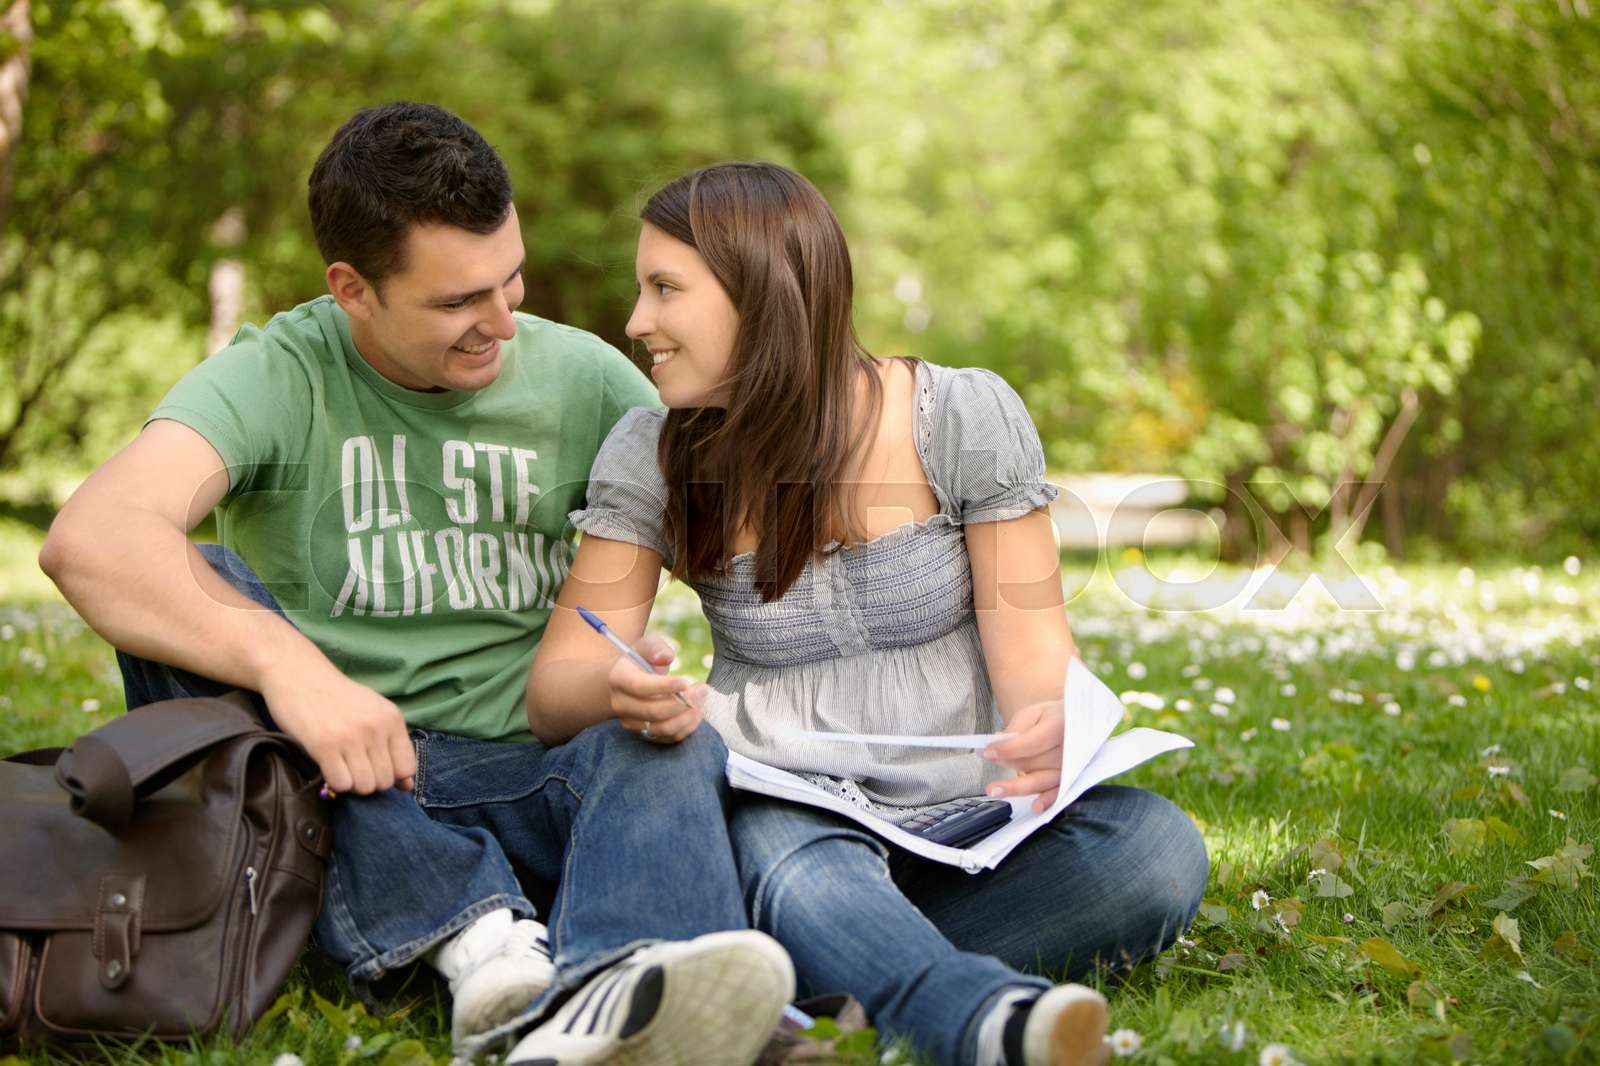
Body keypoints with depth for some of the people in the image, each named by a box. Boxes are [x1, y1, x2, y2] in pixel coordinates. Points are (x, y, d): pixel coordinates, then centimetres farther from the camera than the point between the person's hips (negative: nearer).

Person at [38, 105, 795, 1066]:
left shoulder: (583, 380, 6)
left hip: (525, 777, 2)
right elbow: (90, 539, -22)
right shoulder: (278, 380, -4)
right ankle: (476, 928, -37)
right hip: (331, 792, -1)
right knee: (170, 591, -25)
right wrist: (283, 659, -38)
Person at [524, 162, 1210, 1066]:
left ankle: (849, 955, -30)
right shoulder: (652, 457, 1)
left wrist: (1046, 721, -30)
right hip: (786, 814, -1)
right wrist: (615, 692, -29)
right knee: (799, 872, -38)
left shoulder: (965, 417, -4)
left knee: (1160, 849, -28)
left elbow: (1028, 634, -4)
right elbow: (556, 685, -2)